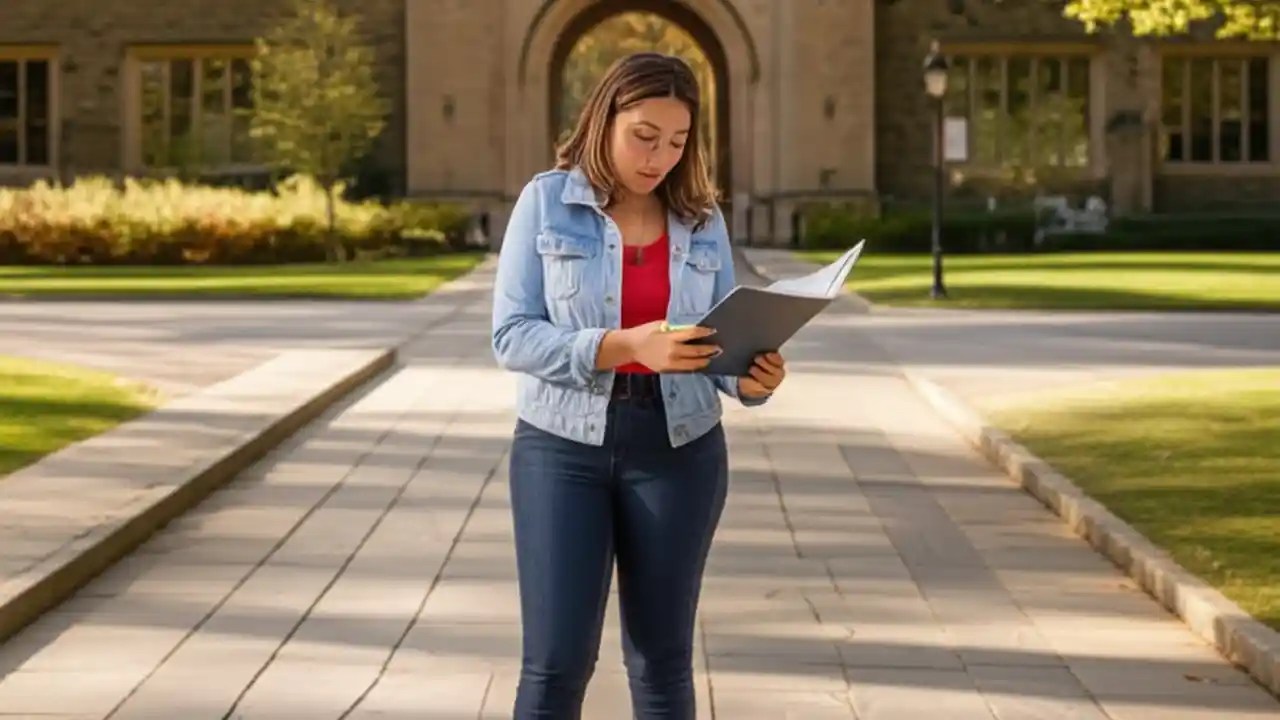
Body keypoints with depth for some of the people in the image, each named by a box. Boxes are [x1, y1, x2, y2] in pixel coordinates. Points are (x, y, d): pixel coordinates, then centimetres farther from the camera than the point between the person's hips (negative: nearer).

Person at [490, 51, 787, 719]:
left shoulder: (702, 219, 4)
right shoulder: (547, 200, -4)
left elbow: (721, 344, 6)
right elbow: (511, 335, -11)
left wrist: (752, 378, -18)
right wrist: (624, 346, -25)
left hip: (677, 449, 3)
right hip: (563, 447, -3)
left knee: (662, 657, 8)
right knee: (556, 661, -5)